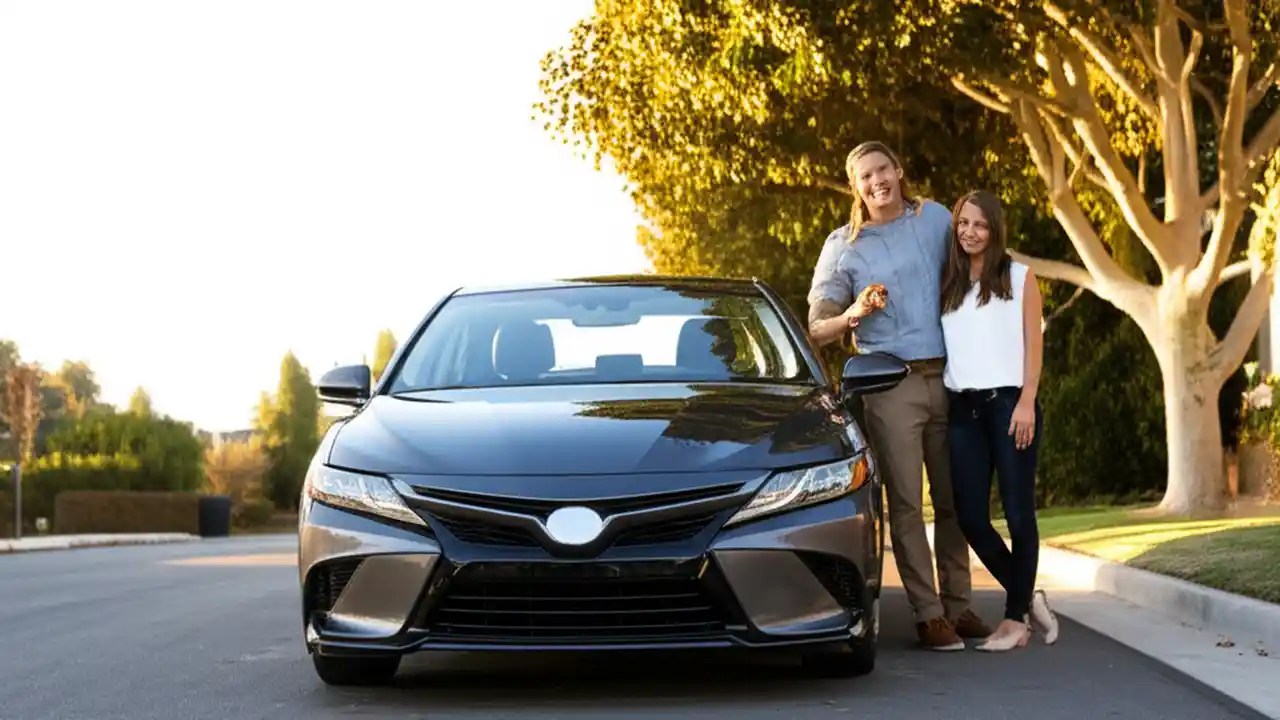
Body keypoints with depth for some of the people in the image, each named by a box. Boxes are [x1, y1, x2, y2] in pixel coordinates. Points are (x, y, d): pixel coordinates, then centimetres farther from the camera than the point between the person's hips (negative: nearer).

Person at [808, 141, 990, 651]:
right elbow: (816, 330, -1)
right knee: (906, 504, -4)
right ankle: (928, 615, -1)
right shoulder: (843, 247, 1)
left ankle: (958, 604, 13)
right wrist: (854, 313, -22)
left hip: (946, 378, 3)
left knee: (953, 499, 6)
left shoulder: (936, 218, 9)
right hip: (891, 384, -3)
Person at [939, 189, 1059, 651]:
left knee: (1018, 513, -3)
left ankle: (1016, 618, 5)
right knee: (971, 517, -2)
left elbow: (1033, 344, 2)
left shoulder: (1019, 277, 8)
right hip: (962, 409, 3)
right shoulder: (945, 285, 16)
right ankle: (1027, 598, 16)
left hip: (1009, 403, -3)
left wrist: (1026, 403, -9)